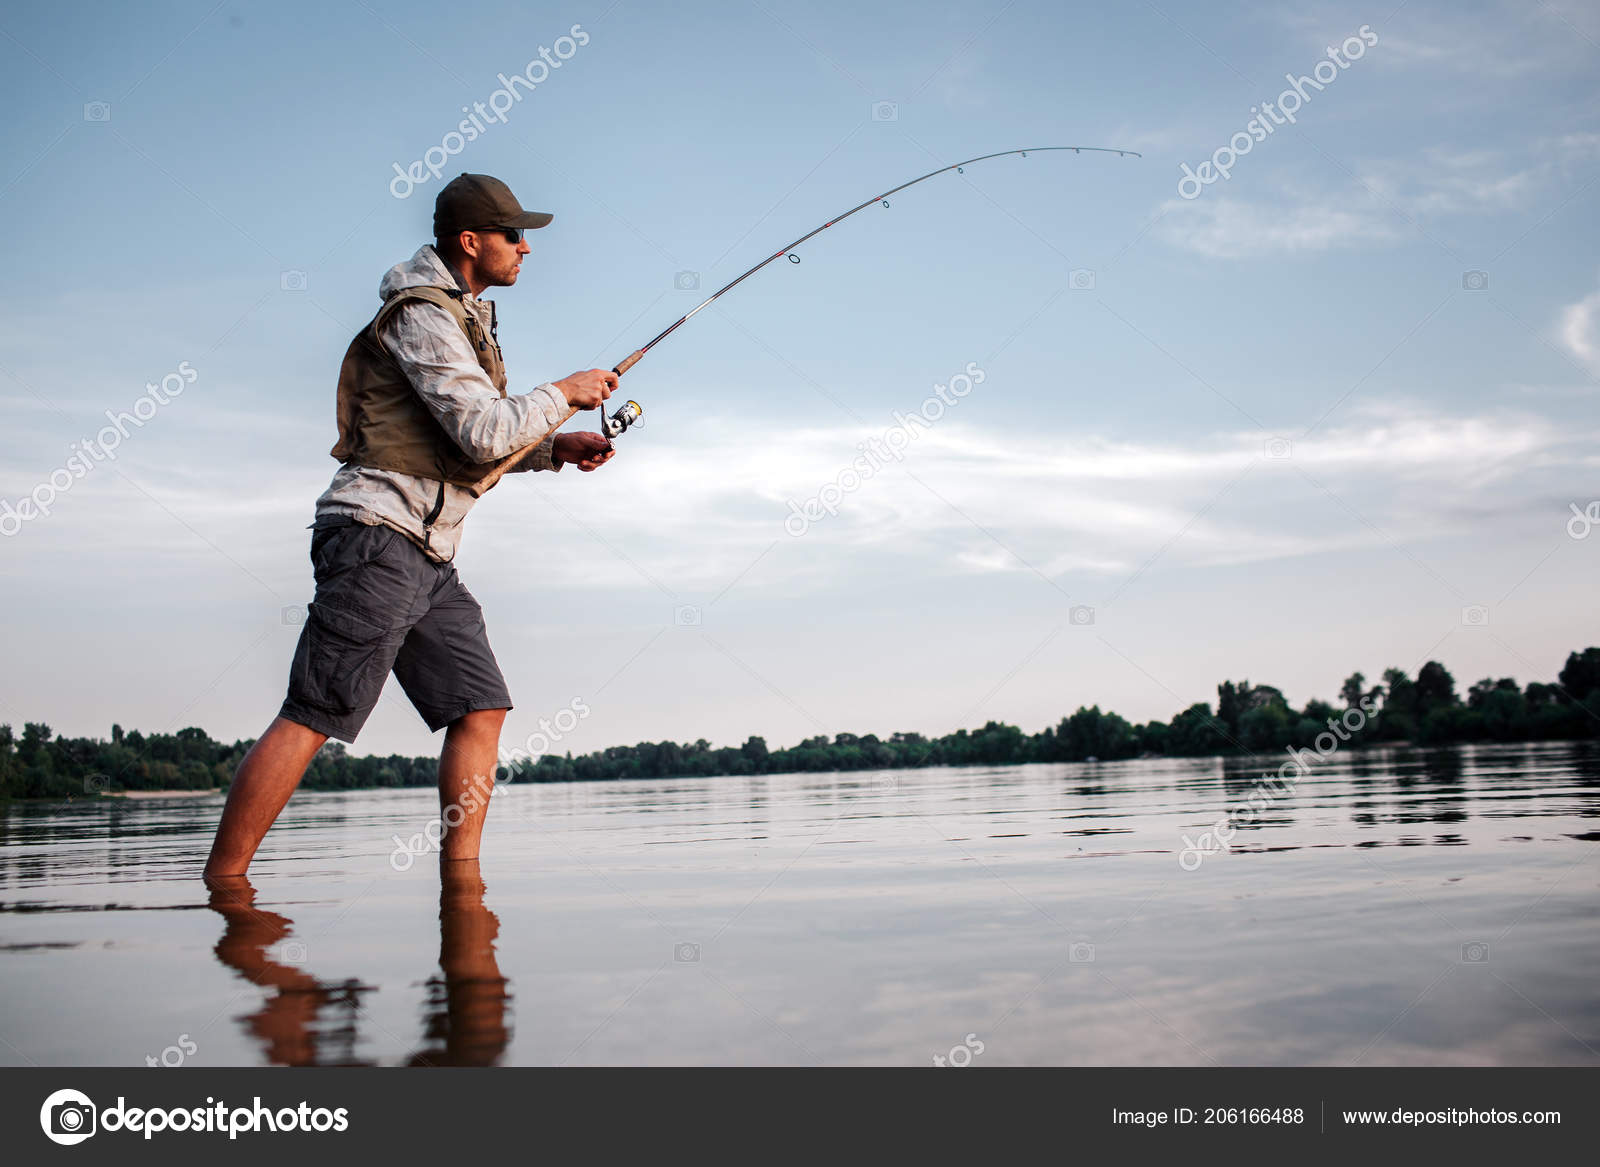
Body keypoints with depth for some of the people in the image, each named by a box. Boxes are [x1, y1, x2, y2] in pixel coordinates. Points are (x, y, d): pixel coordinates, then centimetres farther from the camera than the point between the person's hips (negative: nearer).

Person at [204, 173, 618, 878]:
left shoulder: (465, 317, 23)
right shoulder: (422, 314, -9)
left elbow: (473, 440, 25)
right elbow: (483, 432, -19)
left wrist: (556, 447, 11)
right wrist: (562, 396, -4)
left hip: (428, 554, 10)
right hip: (379, 533, -10)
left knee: (481, 708, 2)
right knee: (312, 717, -11)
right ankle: (222, 883, -6)